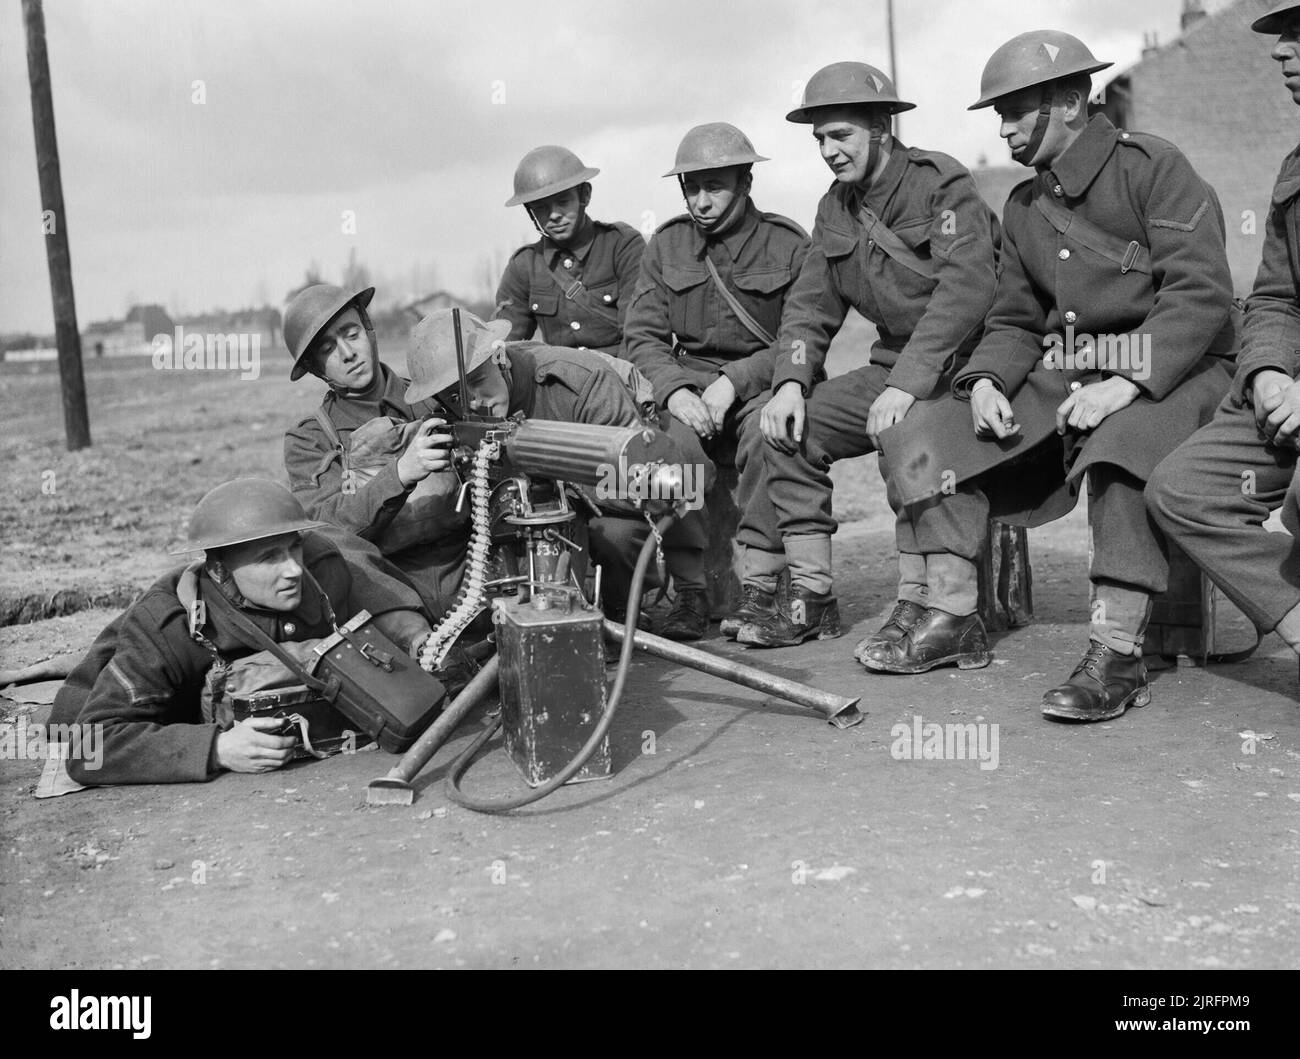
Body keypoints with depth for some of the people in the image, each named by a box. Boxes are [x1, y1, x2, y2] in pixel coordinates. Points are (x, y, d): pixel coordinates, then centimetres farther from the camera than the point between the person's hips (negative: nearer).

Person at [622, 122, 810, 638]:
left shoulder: (787, 244, 0)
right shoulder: (666, 244, 9)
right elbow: (642, 336, 2)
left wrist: (735, 381, -20)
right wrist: (675, 390, -19)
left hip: (761, 384, -2)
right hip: (687, 379, 2)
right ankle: (691, 585, -21)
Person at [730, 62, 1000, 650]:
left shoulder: (940, 184, -12)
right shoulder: (837, 207, 10)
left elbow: (966, 288, -24)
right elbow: (810, 304, 8)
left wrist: (907, 385, -32)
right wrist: (790, 382, -10)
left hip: (963, 364, -7)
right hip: (894, 365, 7)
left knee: (904, 434, -35)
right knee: (782, 428, -7)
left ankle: (918, 605, -23)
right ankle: (810, 599, -2)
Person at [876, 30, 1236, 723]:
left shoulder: (1150, 165, -6)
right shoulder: (1023, 206, 16)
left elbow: (1200, 291, -15)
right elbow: (1014, 321, 17)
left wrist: (1128, 382, -27)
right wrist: (984, 382, -5)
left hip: (1168, 373, -7)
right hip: (1059, 376, 7)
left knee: (1122, 445, -41)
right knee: (919, 436, -6)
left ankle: (1117, 656, -34)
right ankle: (955, 622, -1)